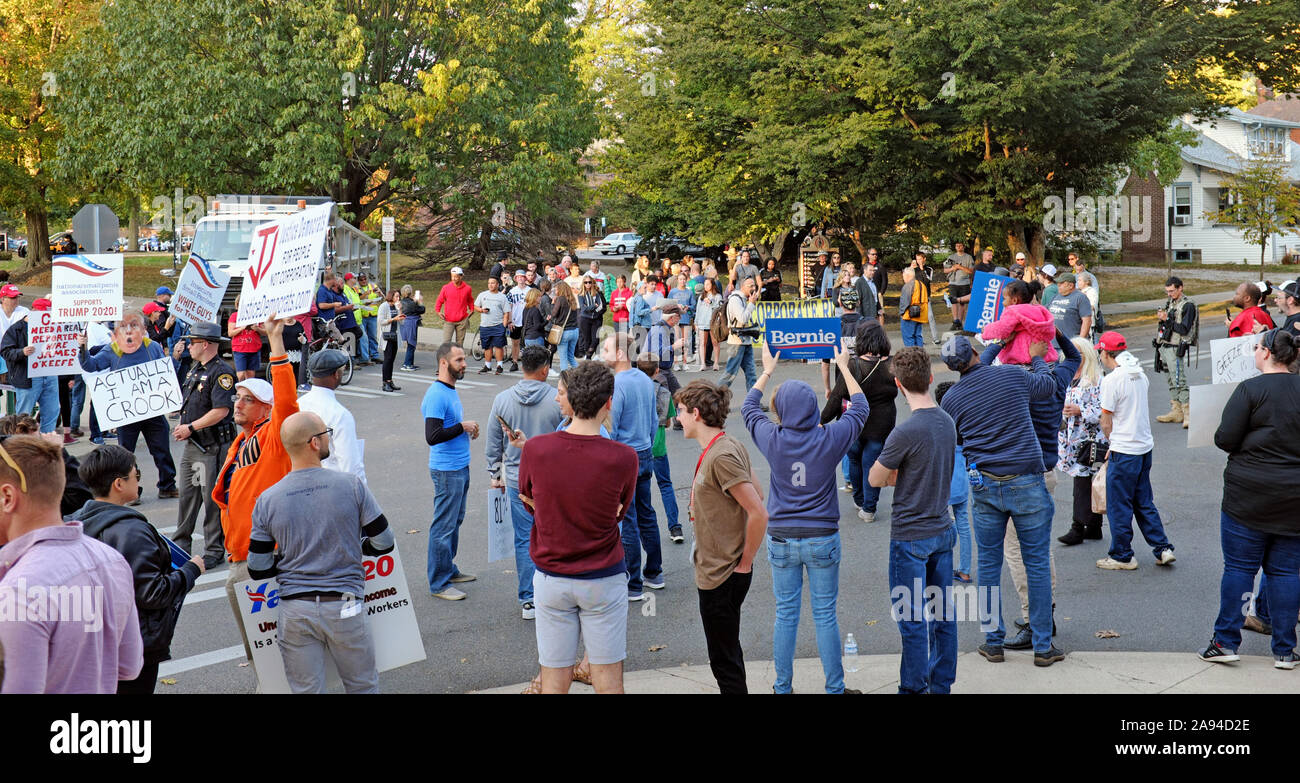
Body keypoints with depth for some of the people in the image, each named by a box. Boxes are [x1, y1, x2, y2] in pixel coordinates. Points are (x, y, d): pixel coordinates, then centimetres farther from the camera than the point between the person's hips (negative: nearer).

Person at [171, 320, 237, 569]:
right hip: (192, 445, 9)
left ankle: (214, 551, 8)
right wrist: (181, 425, 6)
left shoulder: (221, 372, -16)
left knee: (212, 499, -1)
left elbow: (221, 410, -23)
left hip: (213, 447, -9)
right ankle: (180, 546, 26)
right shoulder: (196, 369, 14)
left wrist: (190, 428, -17)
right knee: (187, 495, 15)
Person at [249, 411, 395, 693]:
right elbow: (384, 543, -2)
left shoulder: (267, 500, -4)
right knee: (363, 686, 16)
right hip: (343, 607, -2)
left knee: (306, 690, 11)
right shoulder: (352, 486, -9)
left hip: (294, 612, 2)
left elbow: (258, 569, 1)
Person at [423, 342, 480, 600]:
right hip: (446, 470, -10)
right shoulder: (436, 395, -19)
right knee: (444, 526, -4)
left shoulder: (452, 391, 13)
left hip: (461, 467, 10)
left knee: (455, 521, 19)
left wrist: (468, 429, 9)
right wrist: (462, 427, -19)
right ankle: (439, 584, 3)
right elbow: (432, 437, -27)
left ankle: (449, 570, 32)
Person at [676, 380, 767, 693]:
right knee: (727, 652, 21)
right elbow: (757, 497, 15)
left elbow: (759, 514, -26)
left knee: (724, 659, 1)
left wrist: (744, 563, -15)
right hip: (716, 571, 10)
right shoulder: (727, 446, 7)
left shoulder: (721, 456, -23)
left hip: (722, 576, -10)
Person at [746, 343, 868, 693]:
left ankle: (783, 687, 18)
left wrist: (767, 370, 25)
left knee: (786, 614, 10)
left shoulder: (772, 440, -8)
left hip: (781, 539, 1)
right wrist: (844, 367, 19)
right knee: (825, 615, 7)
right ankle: (834, 687, 15)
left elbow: (748, 407, 13)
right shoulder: (830, 439, -11)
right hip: (822, 539, -1)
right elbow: (860, 408, 9)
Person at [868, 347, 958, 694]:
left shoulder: (905, 433, -22)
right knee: (943, 612, 14)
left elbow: (874, 479, -10)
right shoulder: (947, 422, 1)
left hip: (911, 537, -7)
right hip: (943, 530, 7)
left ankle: (914, 687, 11)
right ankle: (942, 683, 24)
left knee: (913, 617, 3)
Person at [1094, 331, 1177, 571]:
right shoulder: (1140, 374, 7)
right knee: (1144, 502, 18)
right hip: (1145, 446, 8)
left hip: (1124, 451, -8)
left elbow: (1106, 423, -12)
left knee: (1119, 506, 4)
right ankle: (1163, 549, 17)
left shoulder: (1111, 380, -17)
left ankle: (1122, 556, 13)